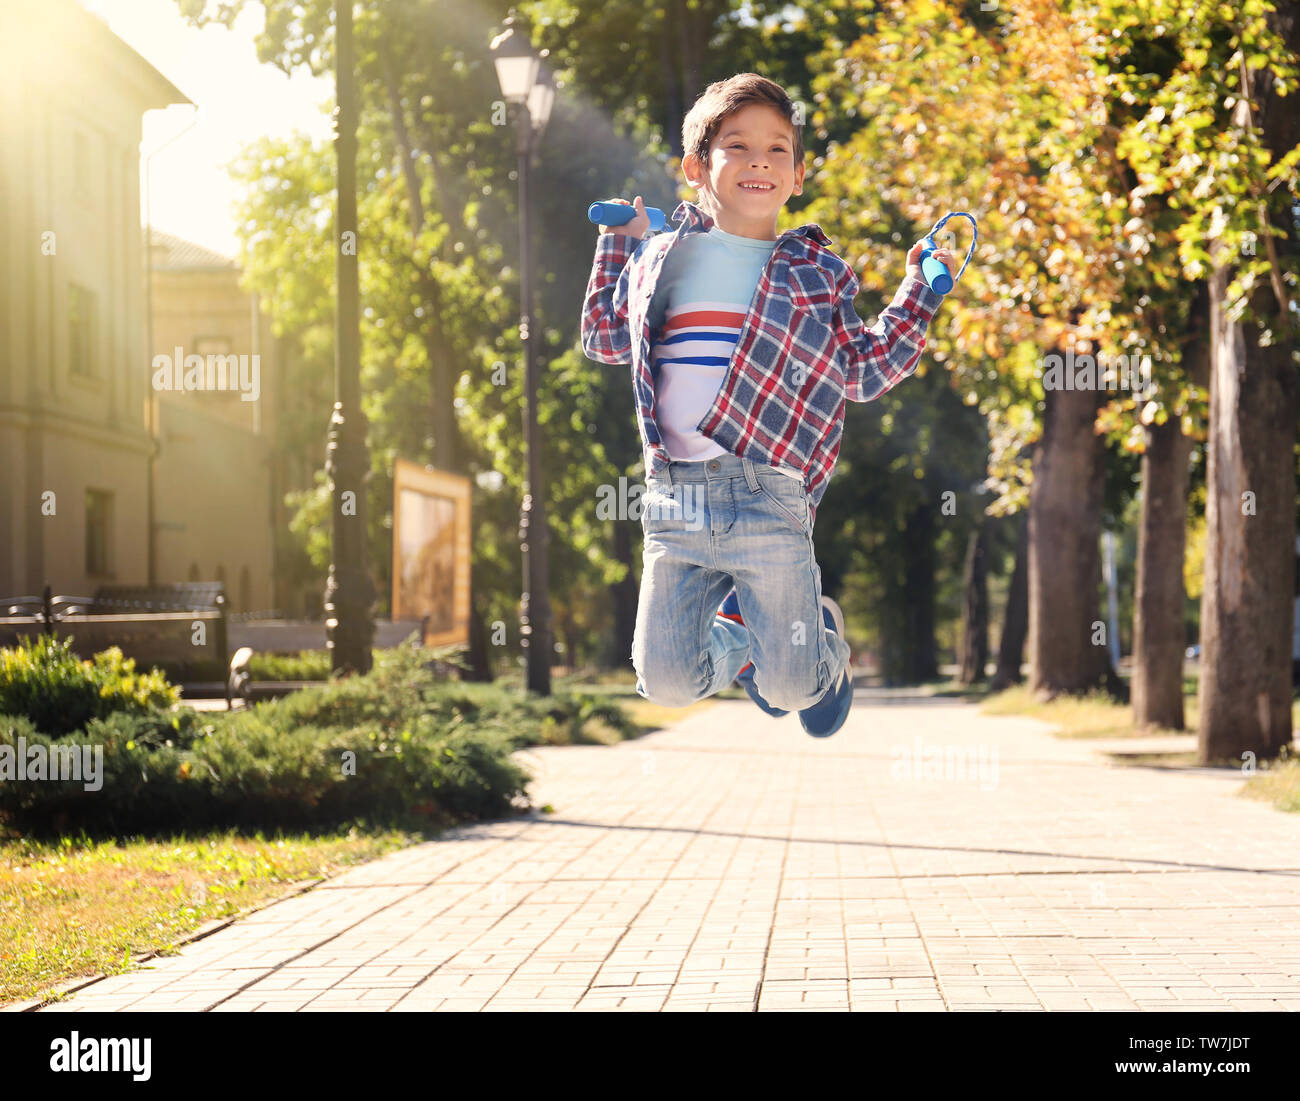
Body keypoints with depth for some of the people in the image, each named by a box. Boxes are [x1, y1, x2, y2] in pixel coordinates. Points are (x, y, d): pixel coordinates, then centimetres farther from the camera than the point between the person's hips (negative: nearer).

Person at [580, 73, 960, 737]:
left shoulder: (816, 275, 8)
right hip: (673, 502, 2)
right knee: (667, 685, -1)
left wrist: (919, 293, 6)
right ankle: (741, 633, 32)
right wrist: (619, 244, 23)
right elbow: (605, 340, 27)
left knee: (790, 689, -1)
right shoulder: (662, 259, 12)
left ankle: (821, 634, 36)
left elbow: (864, 375, 11)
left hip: (767, 500, -2)